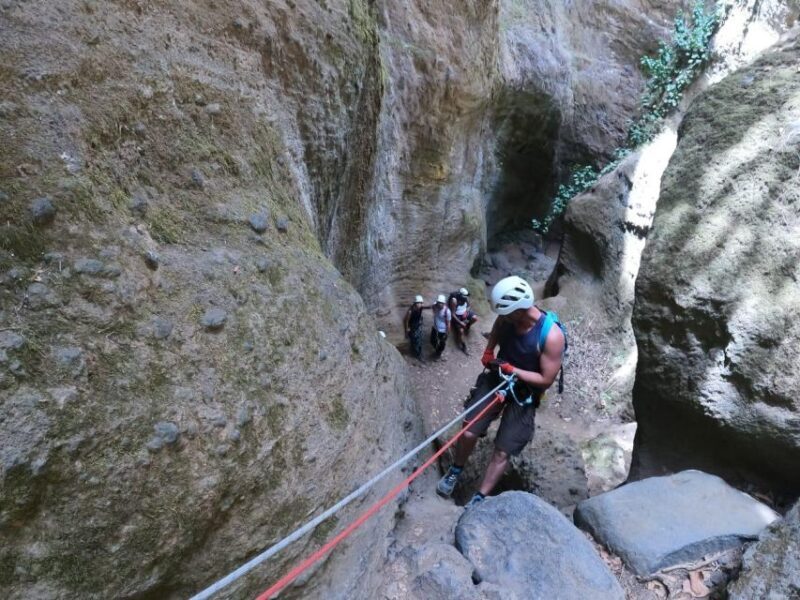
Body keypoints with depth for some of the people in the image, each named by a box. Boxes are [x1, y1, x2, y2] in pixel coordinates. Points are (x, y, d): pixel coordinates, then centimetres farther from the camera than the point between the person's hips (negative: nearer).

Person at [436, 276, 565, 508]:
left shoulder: (552, 336, -27)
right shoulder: (507, 317, -14)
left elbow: (546, 379, -19)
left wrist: (510, 368, -23)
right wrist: (488, 353, -2)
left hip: (524, 393, -3)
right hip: (496, 378, 3)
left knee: (502, 452, 1)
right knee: (468, 432, -1)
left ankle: (479, 499, 19)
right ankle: (455, 471, 28)